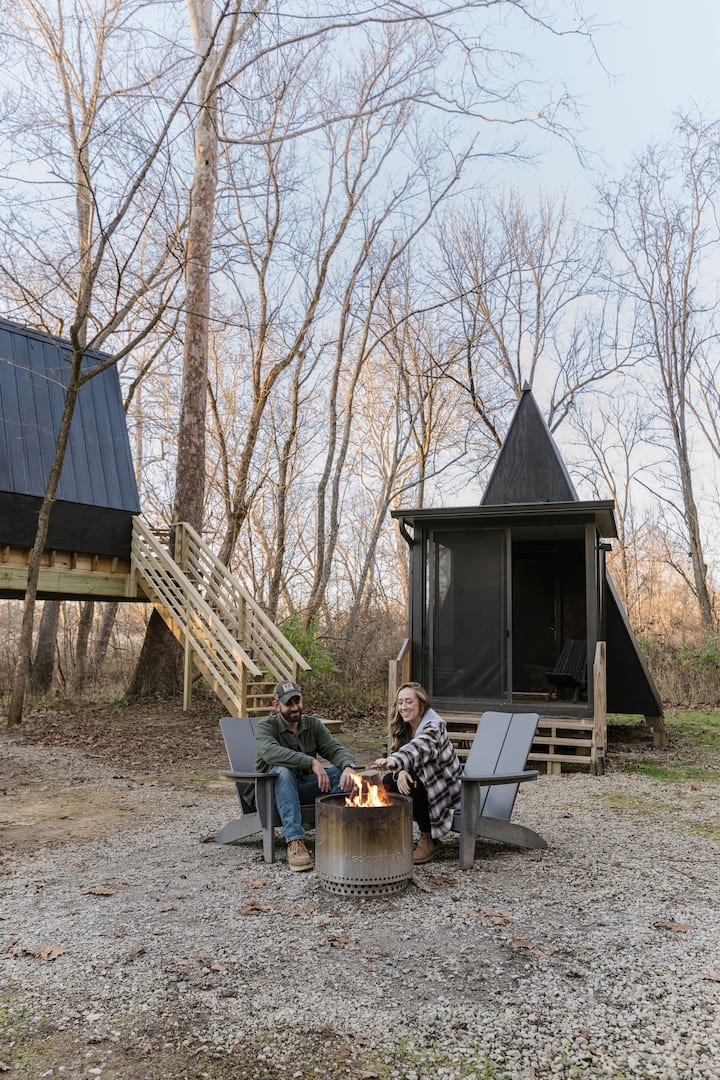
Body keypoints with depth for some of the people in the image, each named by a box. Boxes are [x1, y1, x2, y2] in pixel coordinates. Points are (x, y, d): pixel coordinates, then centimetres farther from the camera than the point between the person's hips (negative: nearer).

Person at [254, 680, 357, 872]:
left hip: (305, 787, 4)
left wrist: (348, 767, -31)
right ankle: (295, 842, -42)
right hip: (275, 789, -4)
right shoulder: (265, 727, -8)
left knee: (339, 771, -19)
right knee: (283, 771, -36)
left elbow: (335, 749, -6)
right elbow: (270, 751, -31)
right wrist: (312, 762, -40)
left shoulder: (313, 724, 6)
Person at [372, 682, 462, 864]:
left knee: (413, 785, -31)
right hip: (423, 782, 7)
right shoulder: (403, 728, 2)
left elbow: (419, 747, -45)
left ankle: (430, 841, -14)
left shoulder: (434, 726, -24)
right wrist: (400, 771, -25)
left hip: (446, 791, -7)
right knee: (387, 783, -14)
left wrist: (394, 761, -64)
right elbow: (401, 758, 0)